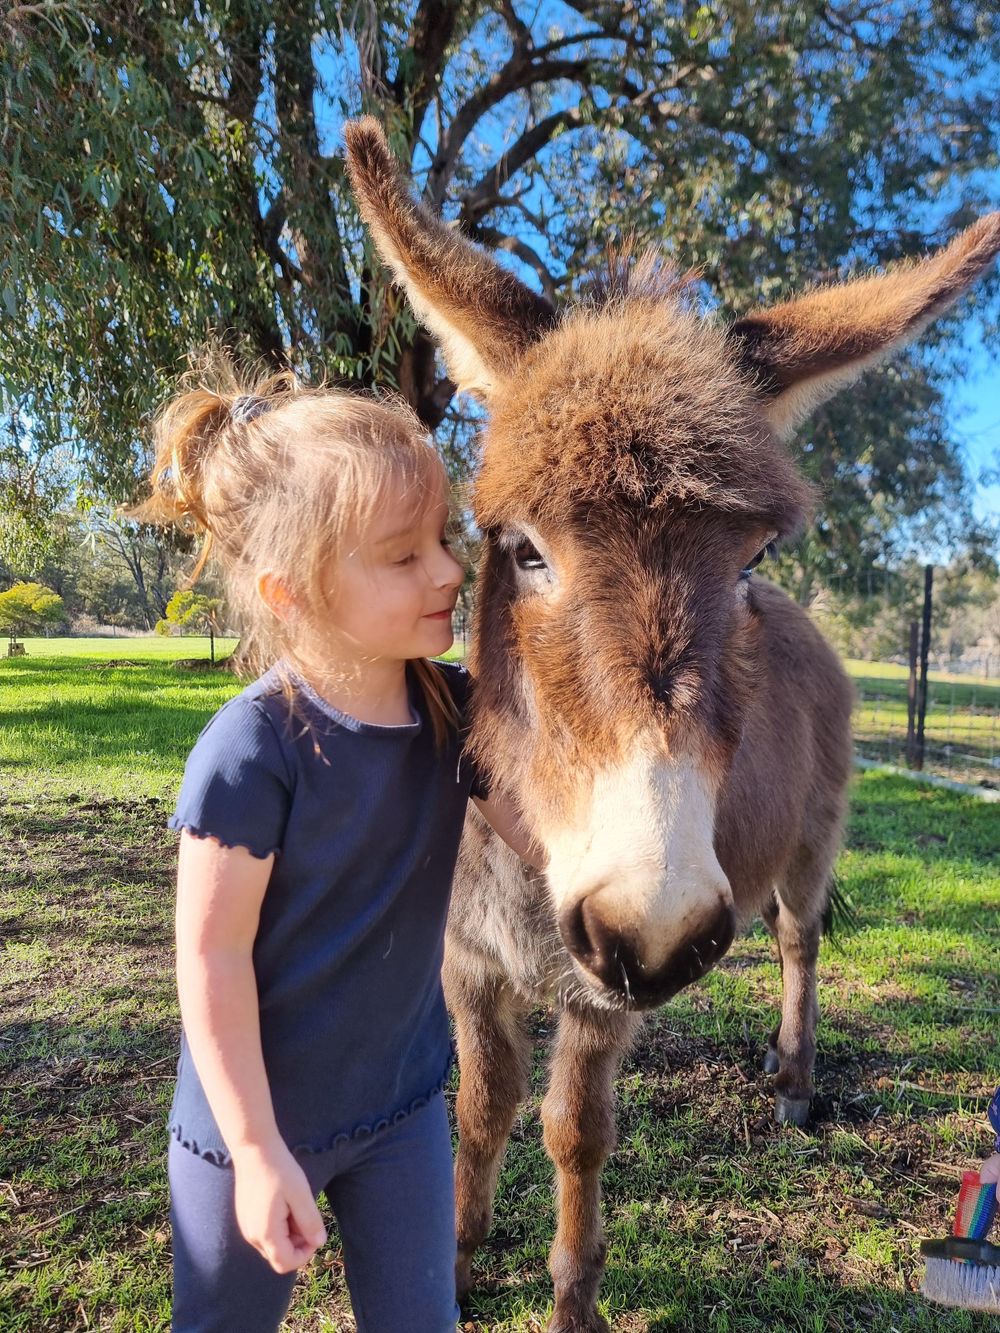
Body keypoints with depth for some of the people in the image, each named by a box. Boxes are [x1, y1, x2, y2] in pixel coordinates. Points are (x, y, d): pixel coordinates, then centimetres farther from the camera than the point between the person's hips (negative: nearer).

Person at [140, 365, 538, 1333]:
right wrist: (258, 1150, -15)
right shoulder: (254, 747, -28)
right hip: (259, 1117, -4)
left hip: (406, 1100, 5)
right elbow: (213, 958, -21)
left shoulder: (452, 708, -10)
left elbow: (553, 844, -9)